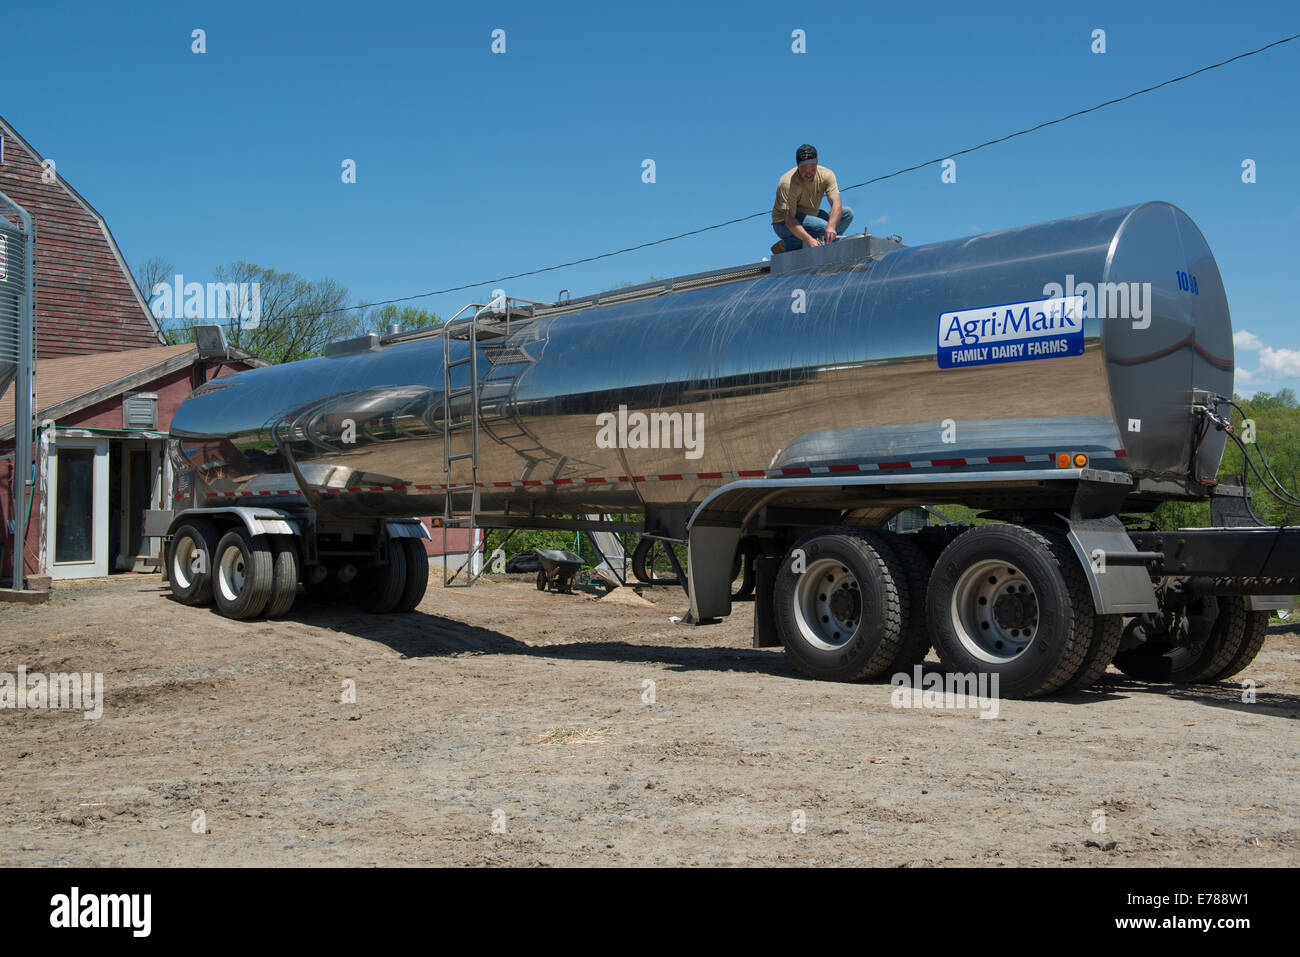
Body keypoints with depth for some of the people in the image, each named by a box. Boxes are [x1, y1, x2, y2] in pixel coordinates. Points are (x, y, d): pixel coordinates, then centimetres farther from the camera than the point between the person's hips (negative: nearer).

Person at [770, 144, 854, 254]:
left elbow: (836, 203, -24)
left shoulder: (826, 175, -12)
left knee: (847, 213, -8)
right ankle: (783, 246, -16)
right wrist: (809, 240, -48)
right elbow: (789, 219, -34)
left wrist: (831, 227, -44)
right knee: (822, 226, -32)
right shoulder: (788, 183, -27)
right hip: (783, 224, -6)